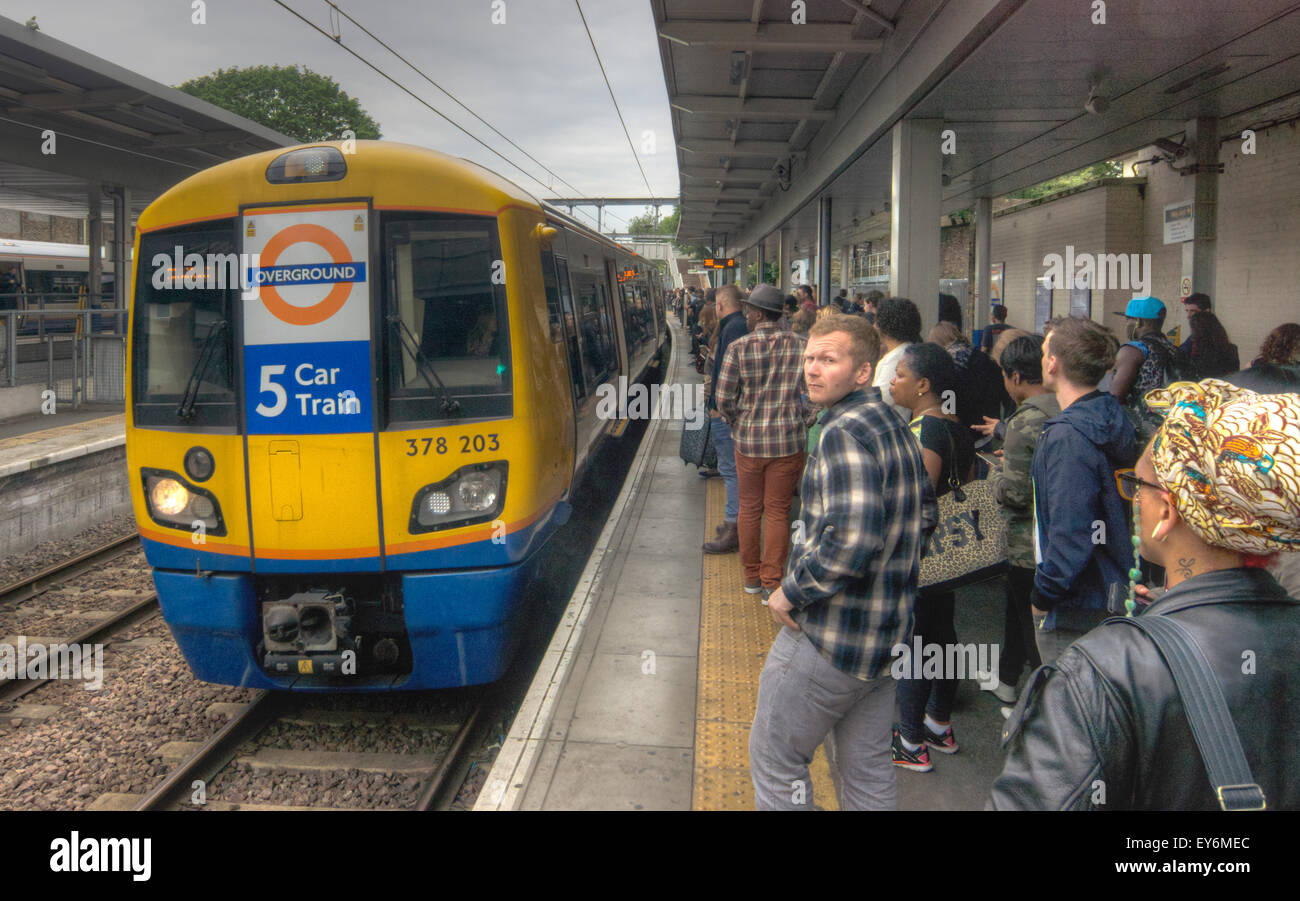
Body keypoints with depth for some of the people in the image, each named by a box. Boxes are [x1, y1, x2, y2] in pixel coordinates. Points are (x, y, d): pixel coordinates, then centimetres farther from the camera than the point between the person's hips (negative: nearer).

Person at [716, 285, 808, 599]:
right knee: (778, 512, 9)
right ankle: (771, 582, 13)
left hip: (748, 440, 0)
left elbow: (723, 399, -9)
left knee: (749, 509, 14)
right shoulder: (798, 345, -5)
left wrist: (738, 423, 8)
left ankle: (751, 577, 26)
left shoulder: (738, 347, -10)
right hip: (788, 441, 1)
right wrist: (798, 421, 12)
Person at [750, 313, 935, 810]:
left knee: (775, 758, 8)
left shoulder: (845, 431, -21)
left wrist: (790, 592, -19)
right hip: (887, 631, 9)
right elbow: (924, 513, 20)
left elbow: (852, 538, -31)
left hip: (832, 633, -9)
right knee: (867, 766, 20)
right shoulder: (894, 424, 9)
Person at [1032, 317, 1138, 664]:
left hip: (1073, 609, -10)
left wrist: (1042, 595, -15)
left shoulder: (1067, 437, -24)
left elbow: (1072, 535, -27)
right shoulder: (1108, 420, 5)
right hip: (1110, 596, 10)